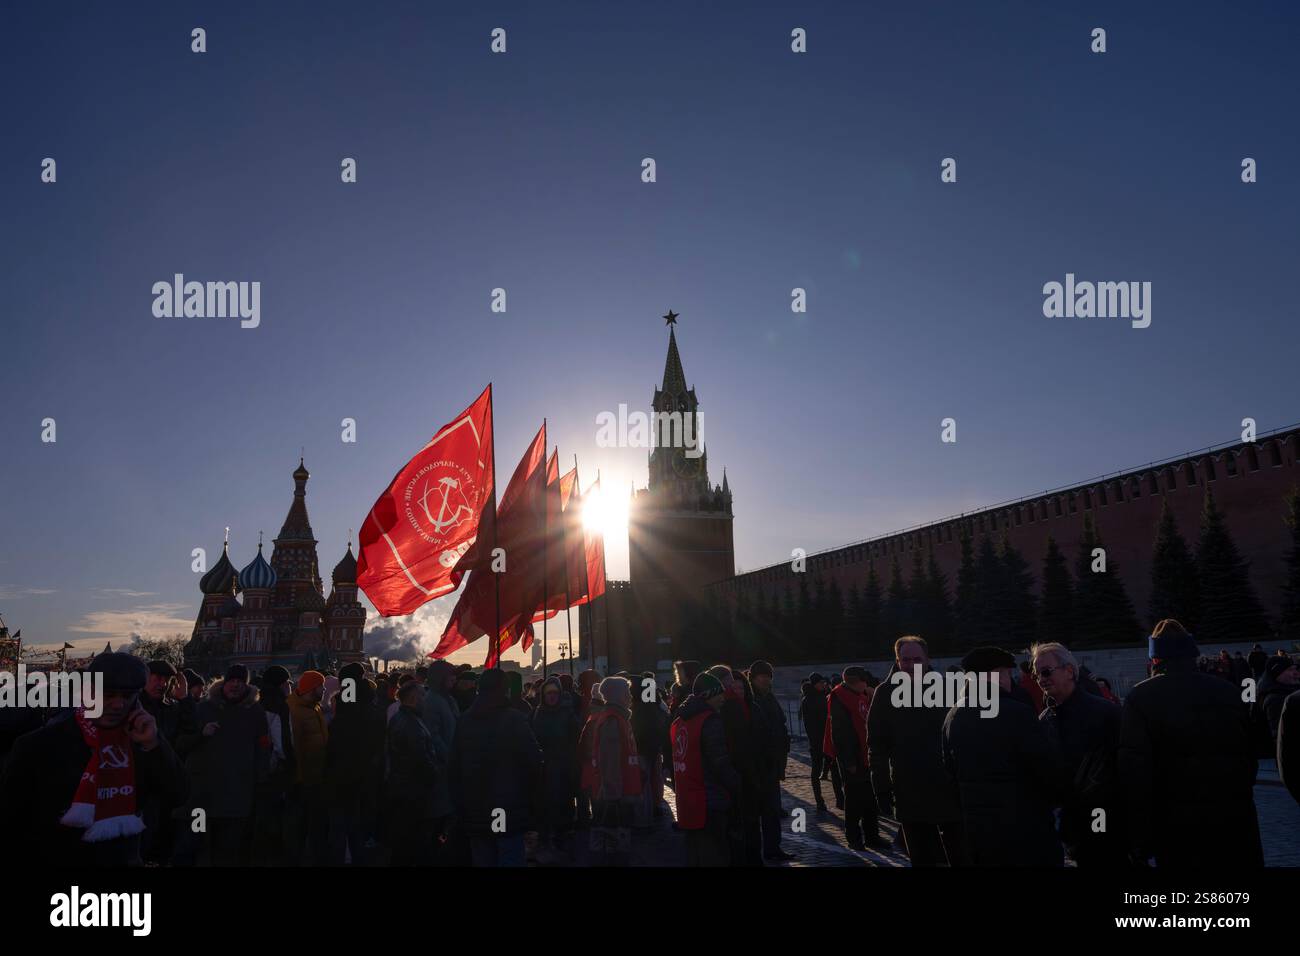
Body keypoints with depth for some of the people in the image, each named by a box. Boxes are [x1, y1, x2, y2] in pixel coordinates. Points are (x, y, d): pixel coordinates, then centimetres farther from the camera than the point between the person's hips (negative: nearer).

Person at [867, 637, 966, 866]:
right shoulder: (886, 695, -1)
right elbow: (877, 747, 1)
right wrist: (882, 790, -3)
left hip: (949, 792, 0)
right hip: (909, 795, 0)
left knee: (960, 857, 7)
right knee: (922, 858, 11)